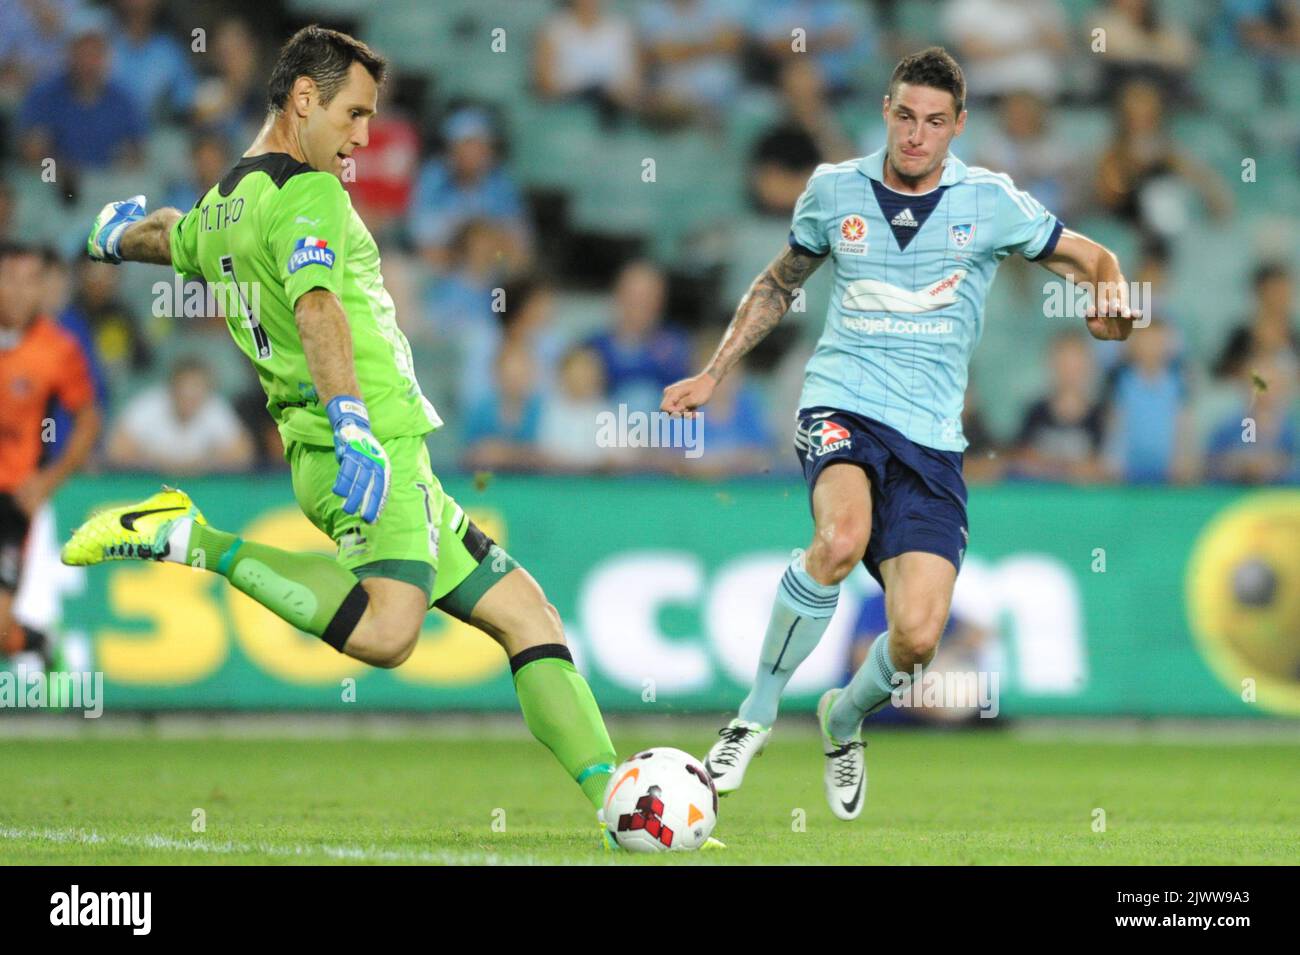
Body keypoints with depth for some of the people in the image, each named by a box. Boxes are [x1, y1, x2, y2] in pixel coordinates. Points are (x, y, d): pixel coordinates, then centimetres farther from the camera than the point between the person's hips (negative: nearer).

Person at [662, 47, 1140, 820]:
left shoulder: (989, 202, 2)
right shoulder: (835, 192, 6)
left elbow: (1092, 257, 12)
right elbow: (780, 284, 24)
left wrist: (1112, 296, -12)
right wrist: (712, 374, 20)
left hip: (932, 435, 1)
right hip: (843, 402, -1)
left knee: (917, 640, -12)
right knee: (842, 538, -35)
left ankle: (845, 721, 25)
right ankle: (759, 711, -15)